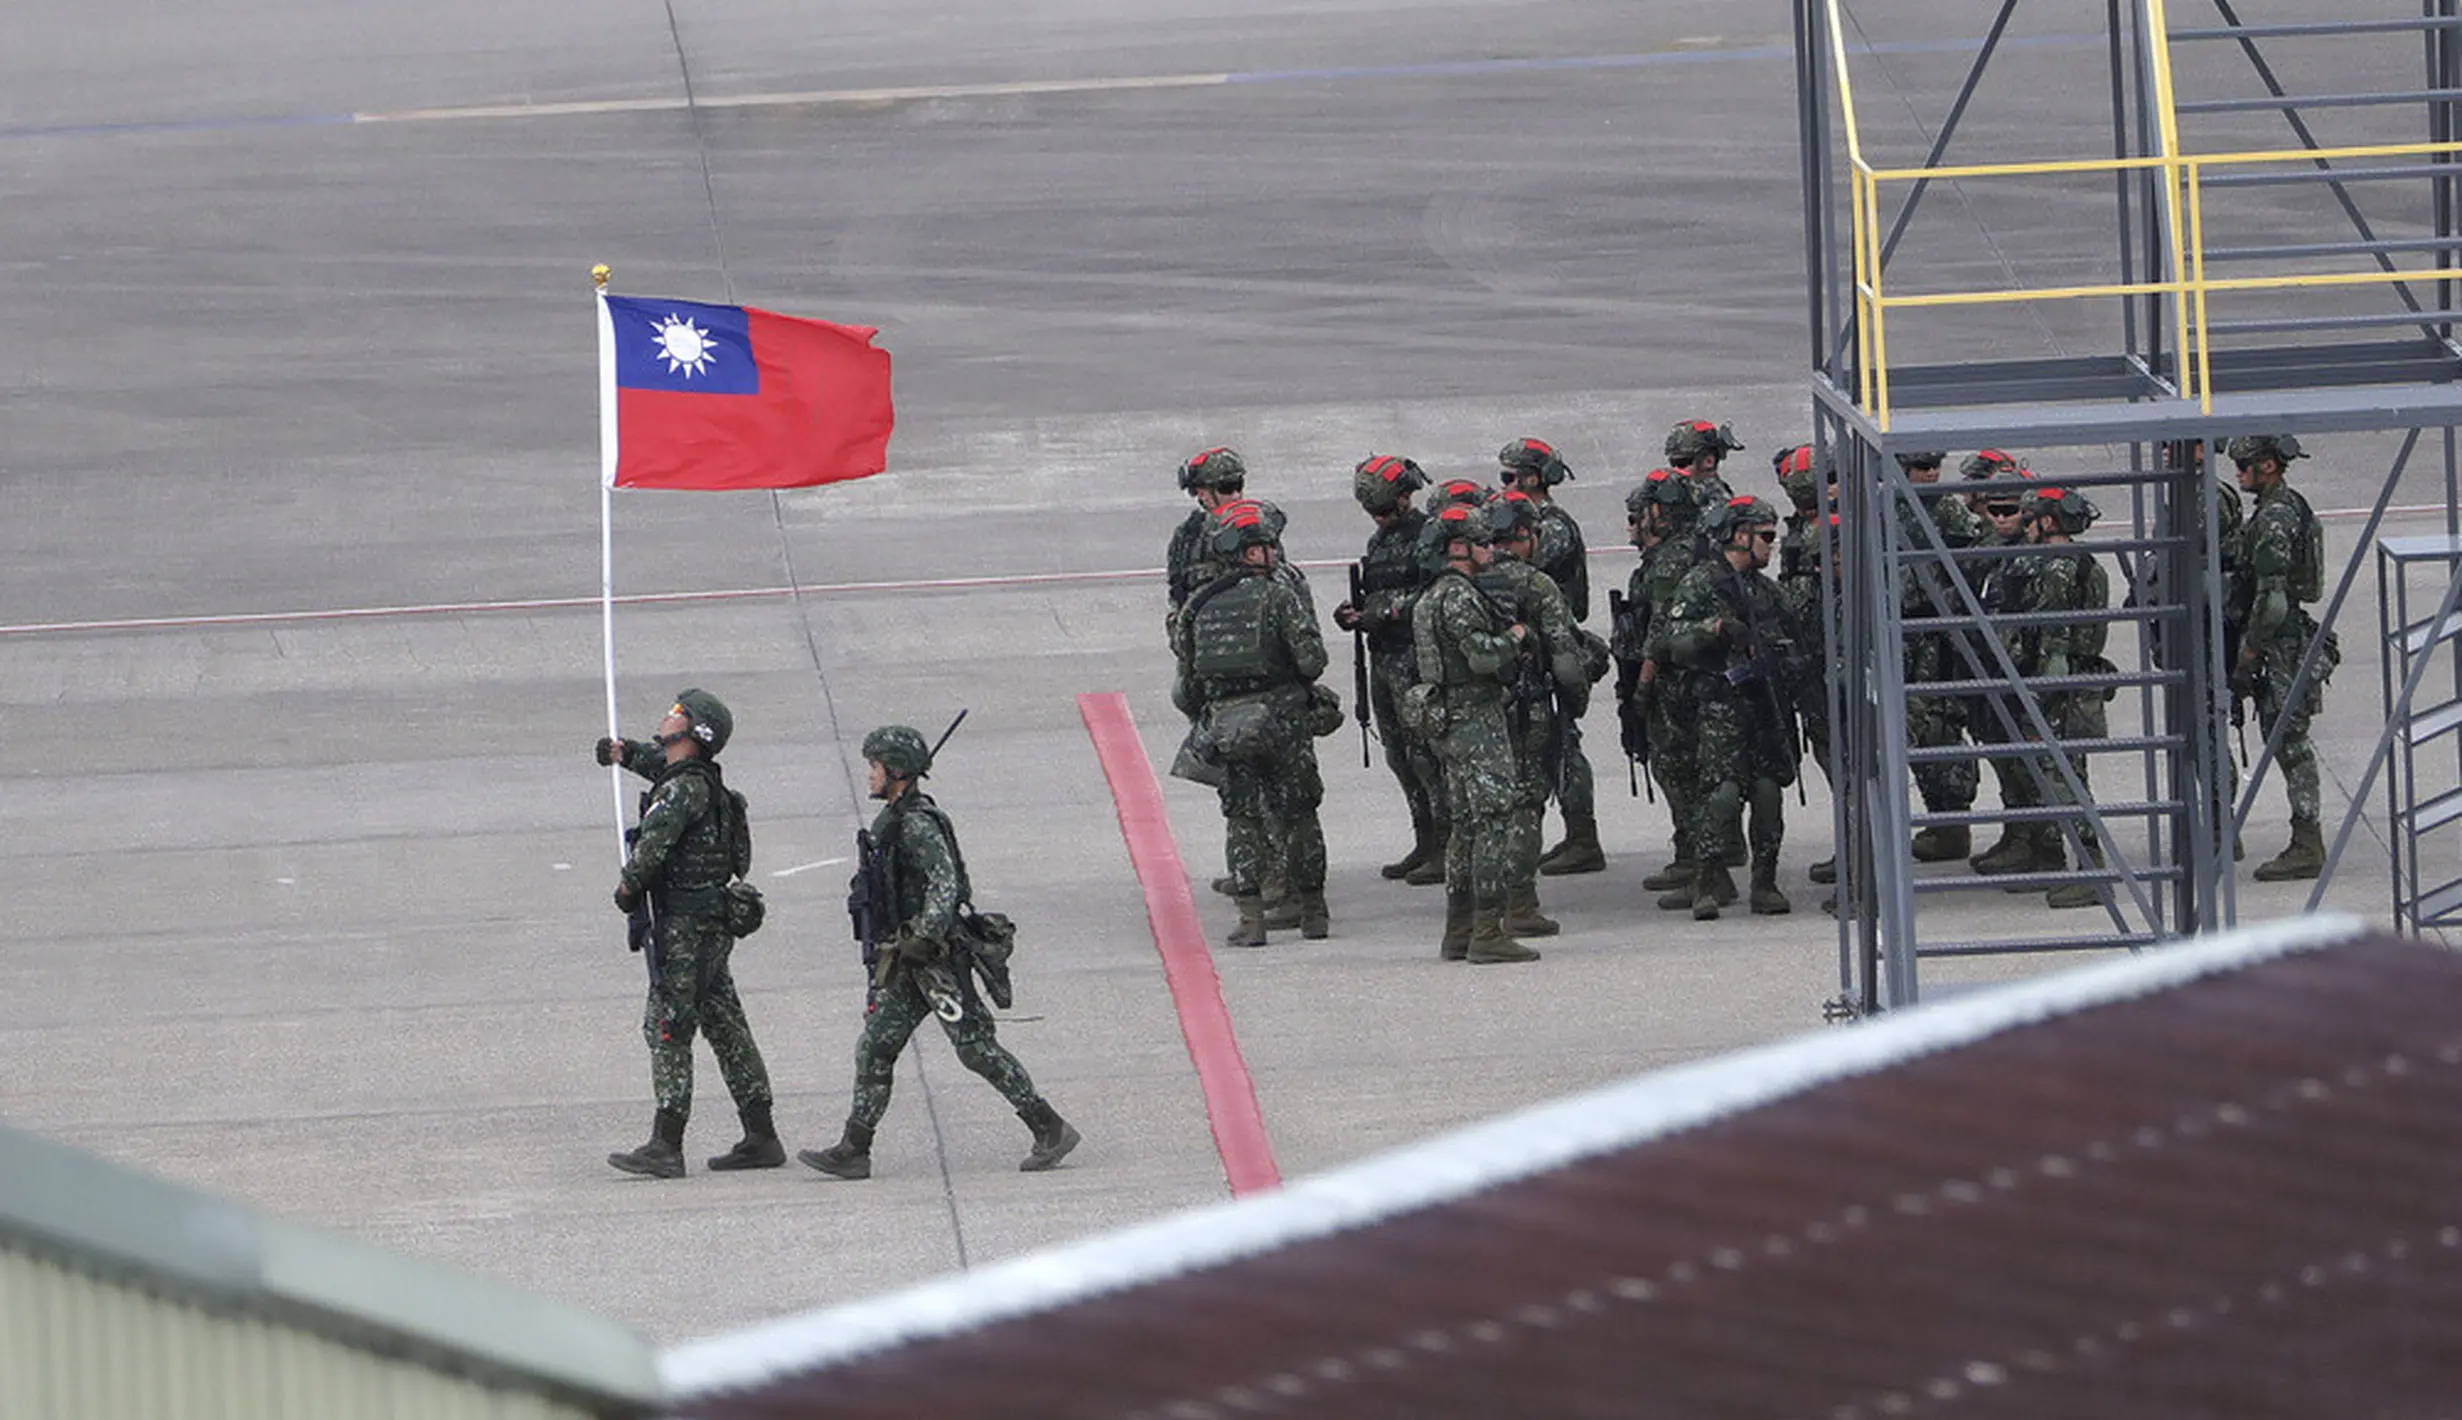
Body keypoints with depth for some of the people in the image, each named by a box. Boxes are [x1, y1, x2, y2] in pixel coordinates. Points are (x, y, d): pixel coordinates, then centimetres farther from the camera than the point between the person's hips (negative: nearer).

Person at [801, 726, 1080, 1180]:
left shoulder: (918, 825, -16)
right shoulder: (892, 820, 15)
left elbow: (945, 883, -27)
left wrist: (925, 936, -33)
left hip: (938, 956, -10)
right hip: (908, 960, 10)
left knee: (977, 1048, -7)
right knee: (874, 1048, 5)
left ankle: (1052, 1130, -1)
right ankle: (853, 1150, 6)